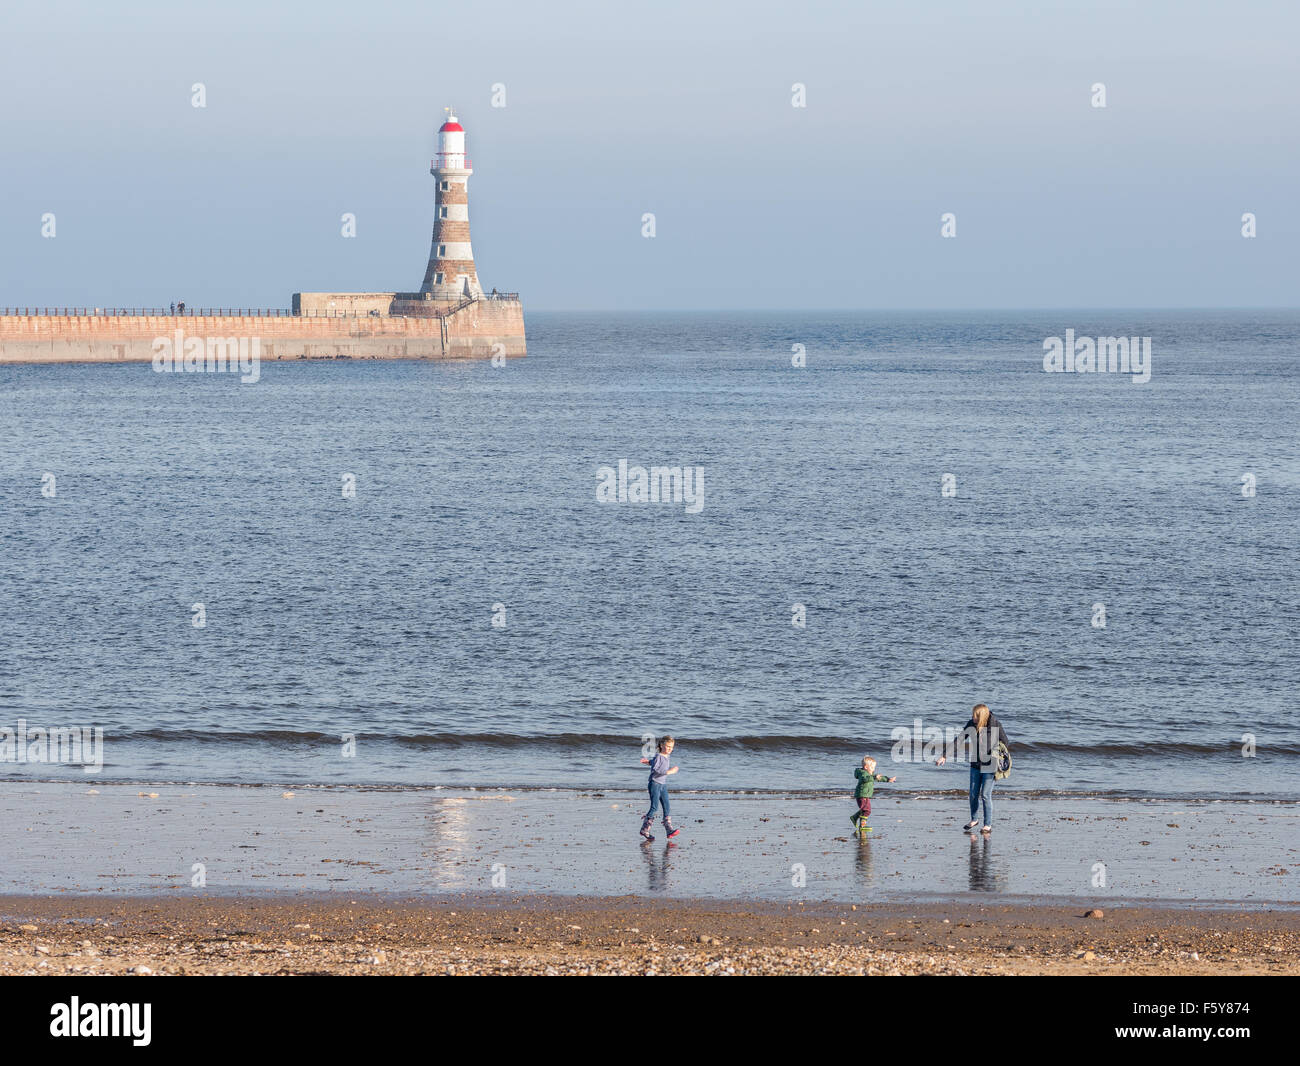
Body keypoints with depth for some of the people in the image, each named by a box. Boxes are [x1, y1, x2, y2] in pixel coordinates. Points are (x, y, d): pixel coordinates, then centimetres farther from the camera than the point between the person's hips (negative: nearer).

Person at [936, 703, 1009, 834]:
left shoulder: (996, 725, -16)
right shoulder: (971, 725, -6)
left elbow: (1006, 744, -2)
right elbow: (958, 741, -4)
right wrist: (944, 756, -9)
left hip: (990, 765, -4)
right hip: (976, 764, 4)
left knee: (985, 795, -4)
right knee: (973, 794, 10)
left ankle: (988, 825, 9)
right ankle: (974, 820, 31)